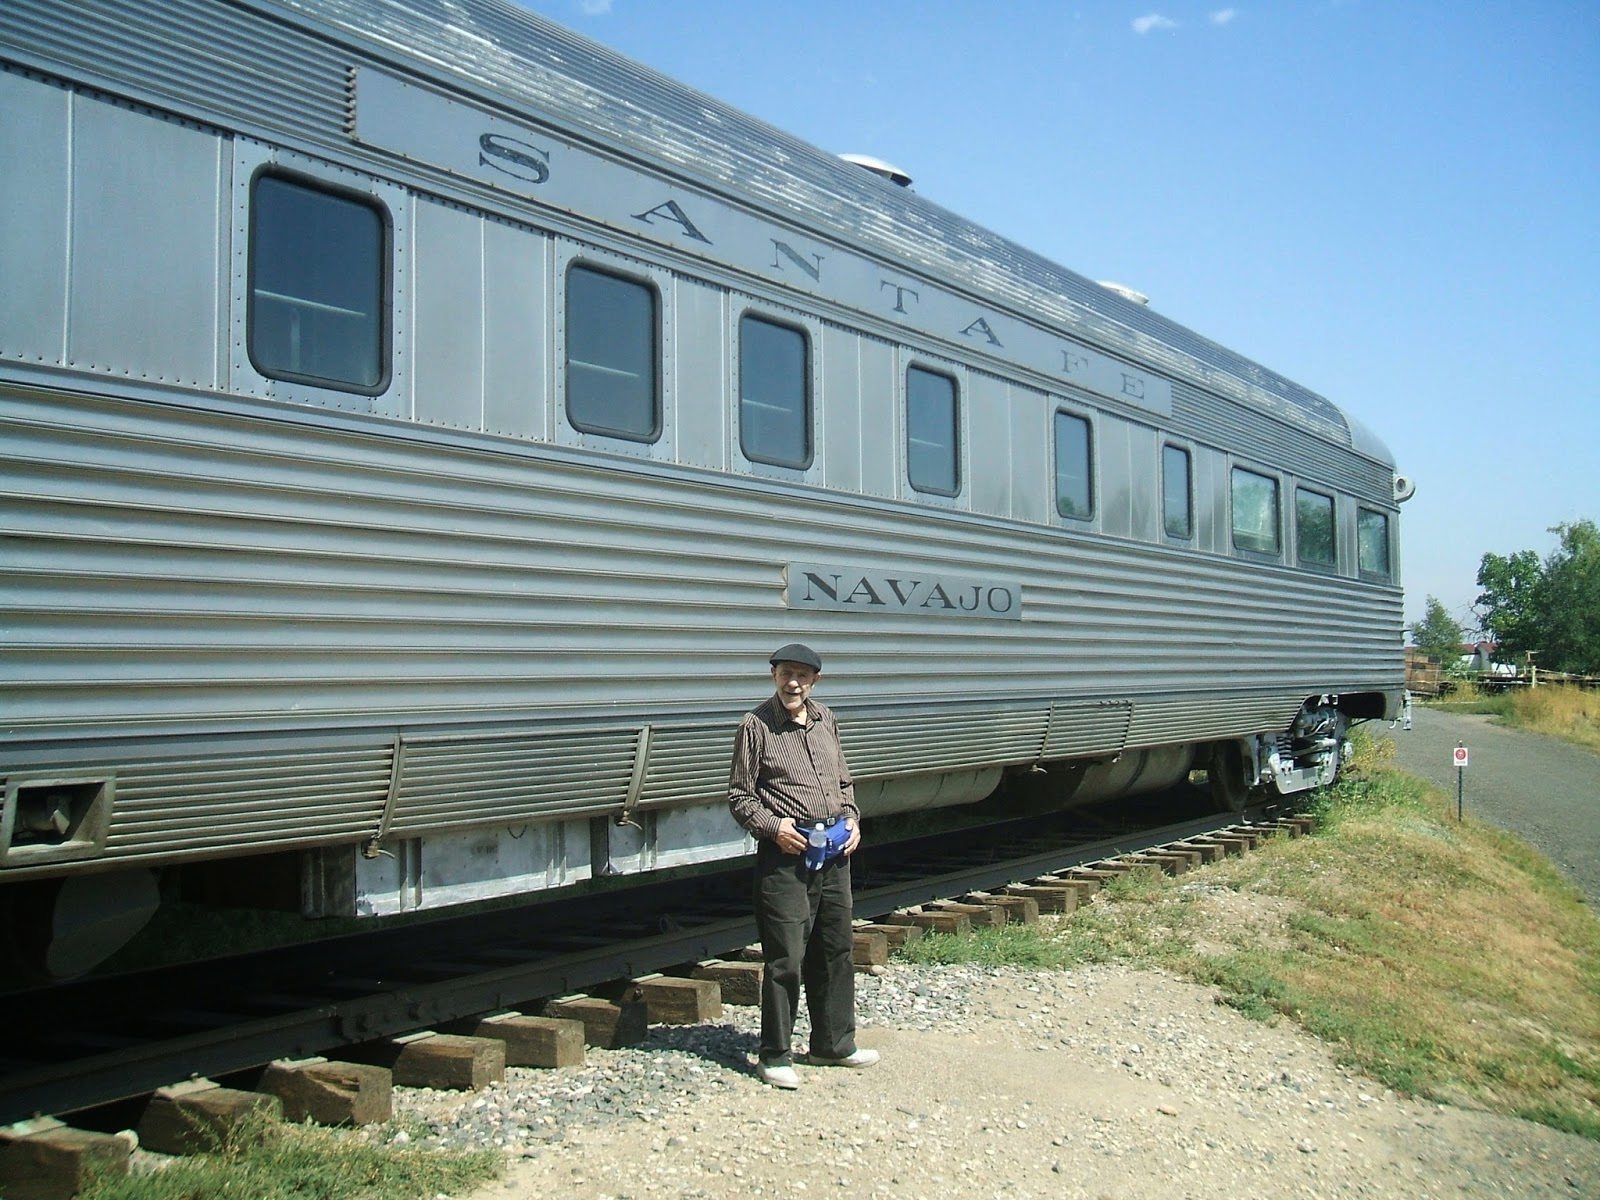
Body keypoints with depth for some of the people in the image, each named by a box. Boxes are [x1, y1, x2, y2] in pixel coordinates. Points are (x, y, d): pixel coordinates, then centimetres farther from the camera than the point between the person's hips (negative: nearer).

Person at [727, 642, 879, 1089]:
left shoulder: (825, 720, 12)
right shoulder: (756, 726, -5)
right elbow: (739, 795, -4)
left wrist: (851, 819, 6)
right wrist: (773, 826, -17)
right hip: (784, 854, -6)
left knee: (836, 950, 14)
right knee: (786, 959, -4)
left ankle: (833, 1044, 27)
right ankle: (775, 1056, 8)